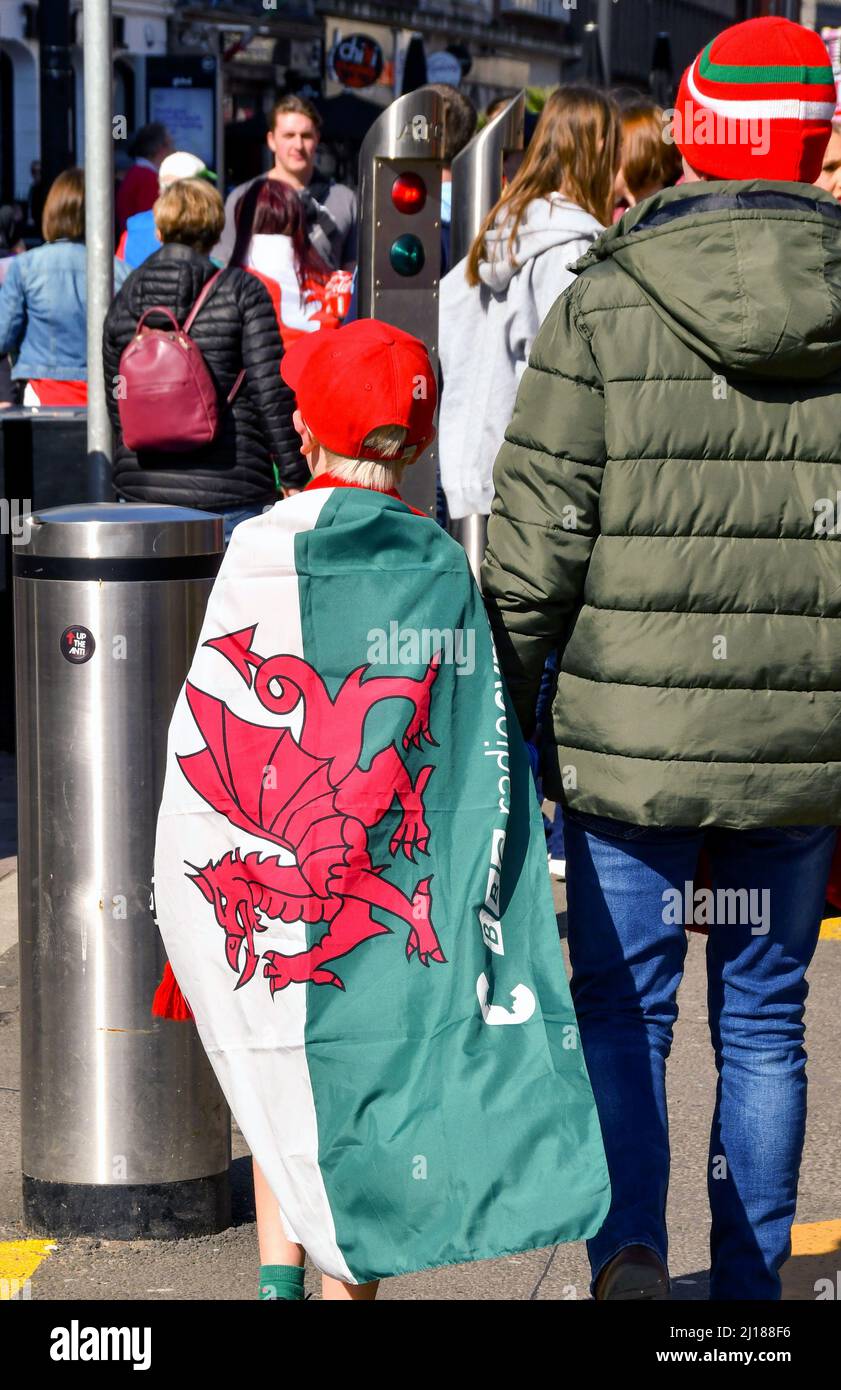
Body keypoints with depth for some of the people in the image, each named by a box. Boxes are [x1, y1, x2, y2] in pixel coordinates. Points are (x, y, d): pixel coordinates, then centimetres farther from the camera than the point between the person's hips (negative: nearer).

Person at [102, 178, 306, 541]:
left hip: (141, 491, 4)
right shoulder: (243, 292, -3)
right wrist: (293, 479, -4)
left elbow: (117, 405, 13)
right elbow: (271, 391, -9)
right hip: (229, 492, -4)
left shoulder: (123, 303, 8)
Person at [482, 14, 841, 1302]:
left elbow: (535, 544, -6)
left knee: (621, 1010, 10)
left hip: (632, 738, -2)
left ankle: (628, 1245, -5)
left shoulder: (605, 303, -6)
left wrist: (504, 719, 4)